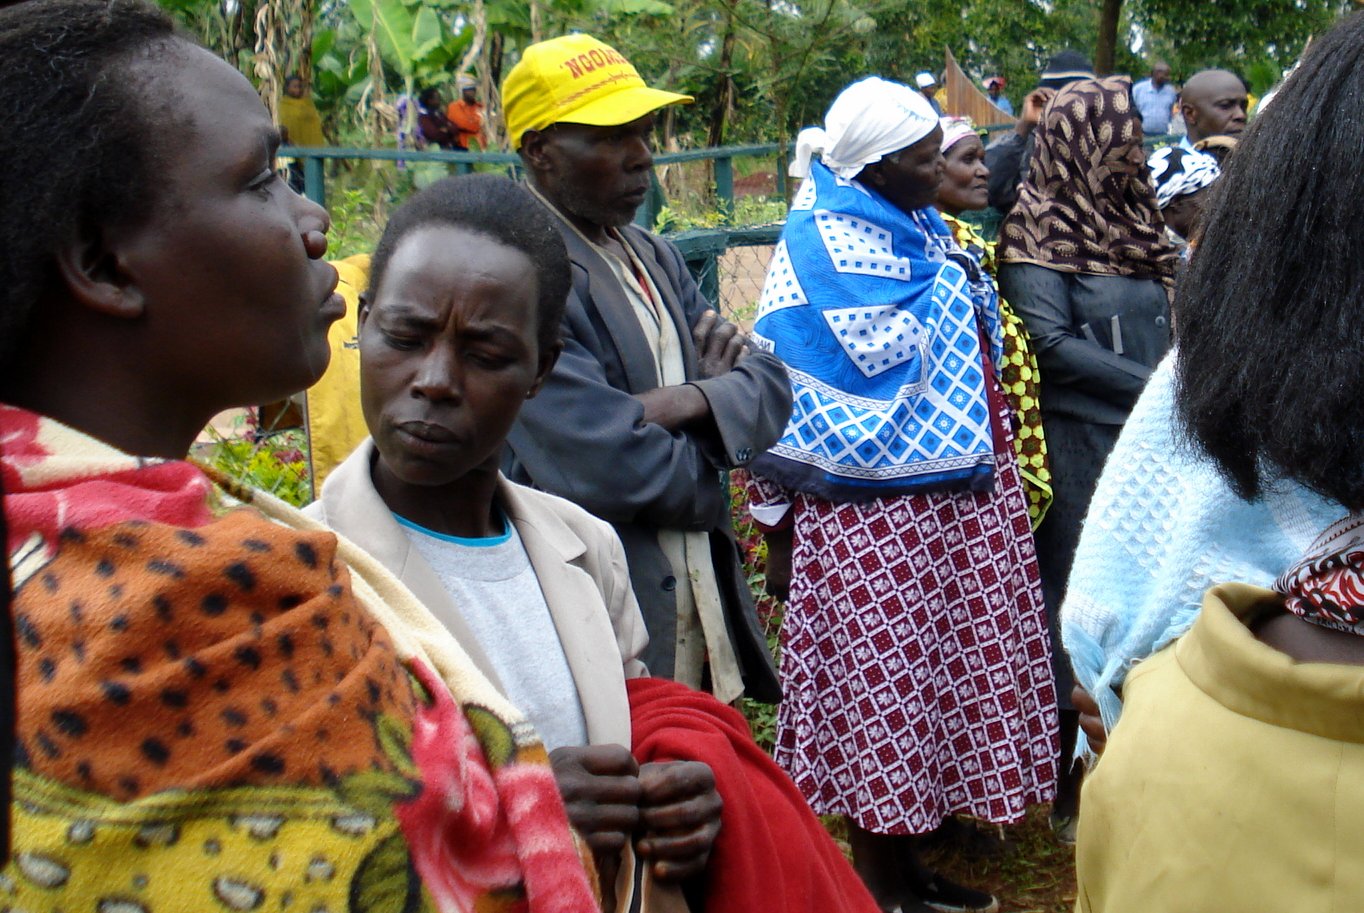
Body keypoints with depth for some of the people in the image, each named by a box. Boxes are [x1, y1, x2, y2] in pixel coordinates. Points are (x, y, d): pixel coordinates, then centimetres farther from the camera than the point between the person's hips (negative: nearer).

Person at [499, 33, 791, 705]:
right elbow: (607, 468, -25)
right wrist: (709, 475, -5)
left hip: (703, 608, 8)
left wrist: (698, 398, -16)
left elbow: (771, 384, 6)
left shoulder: (654, 257, 10)